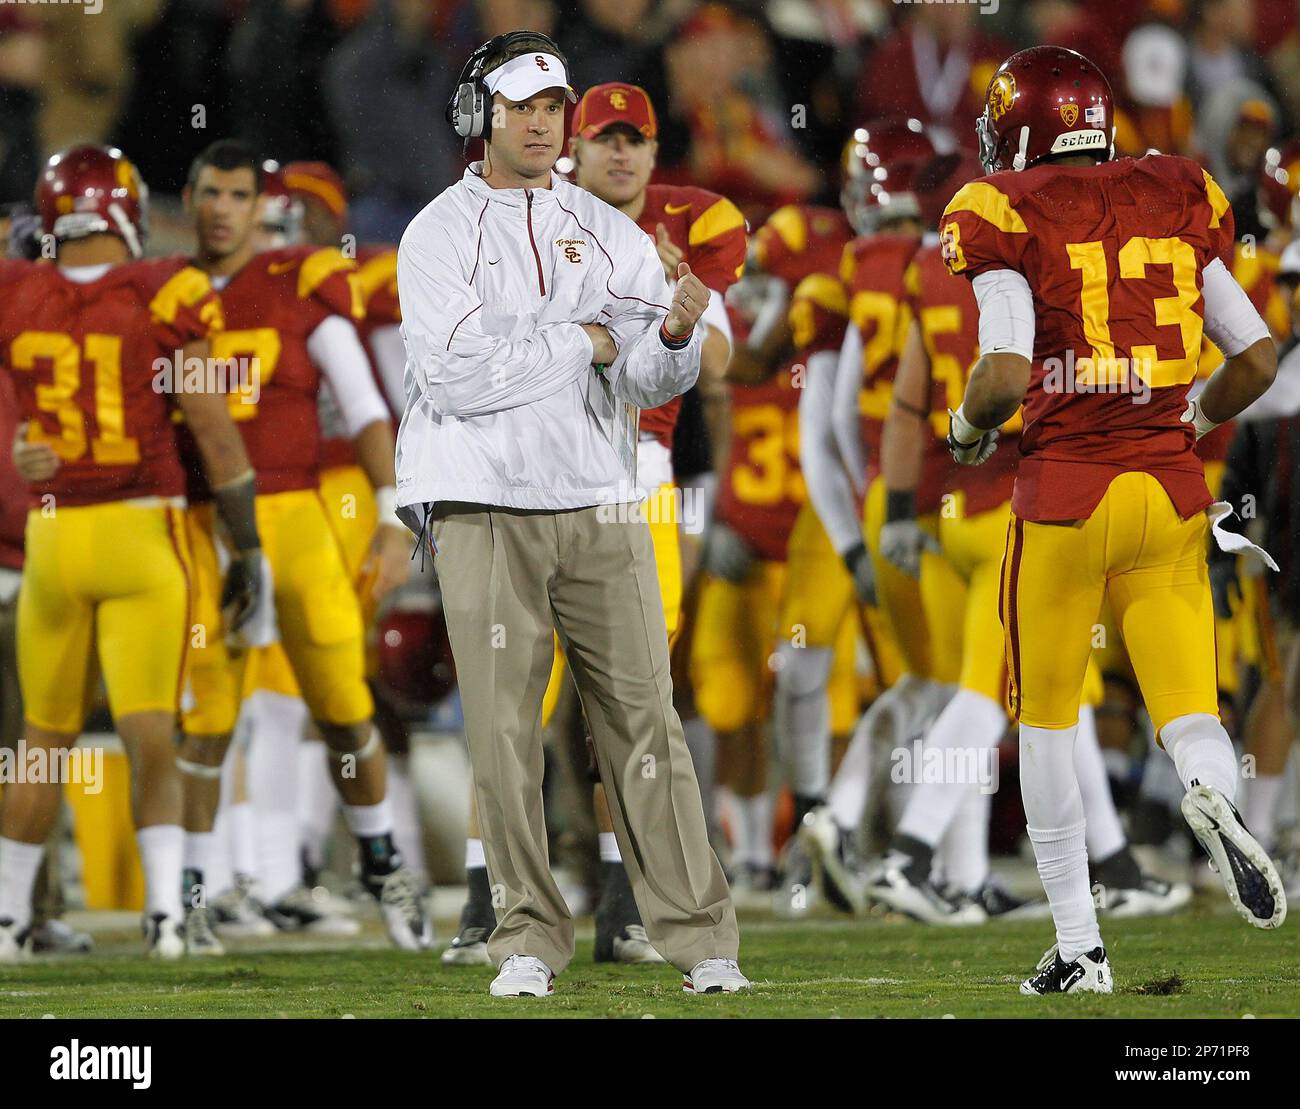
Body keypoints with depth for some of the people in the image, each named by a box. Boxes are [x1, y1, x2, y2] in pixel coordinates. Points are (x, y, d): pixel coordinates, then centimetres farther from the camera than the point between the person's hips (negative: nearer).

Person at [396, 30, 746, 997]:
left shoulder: (610, 235, 11)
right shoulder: (439, 237, 0)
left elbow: (649, 383, 2)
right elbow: (456, 376, -13)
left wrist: (675, 335, -21)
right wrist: (583, 343, -8)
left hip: (602, 505, 3)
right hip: (484, 511, -2)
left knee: (645, 717, -1)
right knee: (504, 728, -2)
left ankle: (700, 938, -1)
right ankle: (530, 941, 5)